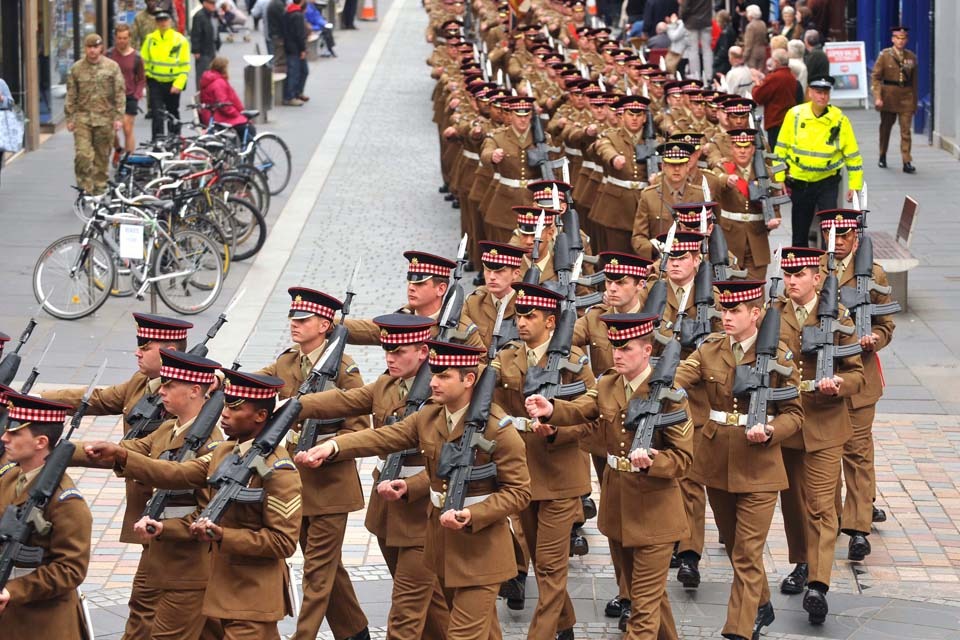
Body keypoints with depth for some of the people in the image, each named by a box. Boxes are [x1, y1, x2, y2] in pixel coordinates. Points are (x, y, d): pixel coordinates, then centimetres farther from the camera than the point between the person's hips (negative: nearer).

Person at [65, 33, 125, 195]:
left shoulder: (112, 67, 1)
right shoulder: (76, 69, 4)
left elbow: (120, 93, 2)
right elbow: (71, 95, 9)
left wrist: (118, 116, -4)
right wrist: (70, 118, 5)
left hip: (105, 118, 0)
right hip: (83, 117, 0)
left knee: (102, 157, 6)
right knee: (82, 155, -12)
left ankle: (99, 190, 17)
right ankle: (85, 188, -5)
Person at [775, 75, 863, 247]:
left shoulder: (839, 119, -7)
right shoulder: (794, 115, -6)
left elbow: (852, 154, 1)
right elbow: (781, 149, 1)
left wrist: (855, 185, -1)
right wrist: (780, 179, -2)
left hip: (827, 182, -1)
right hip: (799, 182, 1)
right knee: (799, 232, 12)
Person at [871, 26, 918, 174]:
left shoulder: (911, 57, 6)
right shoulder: (884, 55, -2)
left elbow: (914, 80, 10)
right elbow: (875, 77, -4)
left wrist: (915, 100, 9)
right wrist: (877, 97, -14)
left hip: (906, 96, 1)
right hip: (888, 95, -1)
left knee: (906, 130, -8)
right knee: (885, 127, 12)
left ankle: (907, 162, -11)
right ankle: (882, 157, 30)